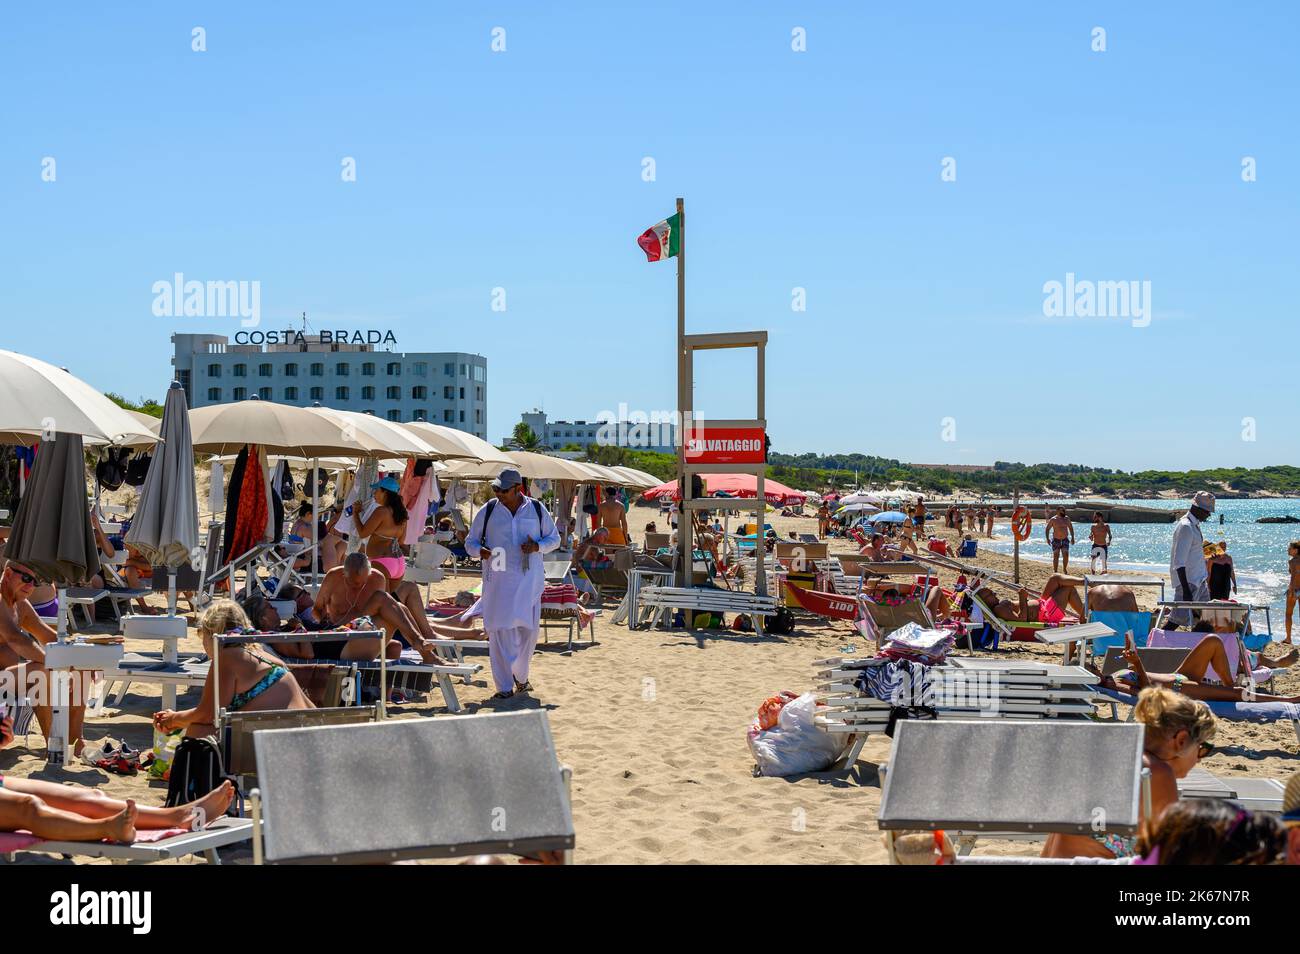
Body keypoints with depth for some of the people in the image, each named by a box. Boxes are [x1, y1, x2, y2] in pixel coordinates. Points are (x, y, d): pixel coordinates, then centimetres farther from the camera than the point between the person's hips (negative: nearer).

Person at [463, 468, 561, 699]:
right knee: (500, 631, -5)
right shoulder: (488, 511, 3)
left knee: (527, 629, 2)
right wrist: (480, 550, -13)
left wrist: (537, 546, -8)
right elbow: (470, 541, 11)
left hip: (528, 578, 1)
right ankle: (504, 686, 2)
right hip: (497, 579, -1)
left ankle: (520, 676, 25)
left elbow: (554, 538, 13)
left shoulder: (537, 509, 4)